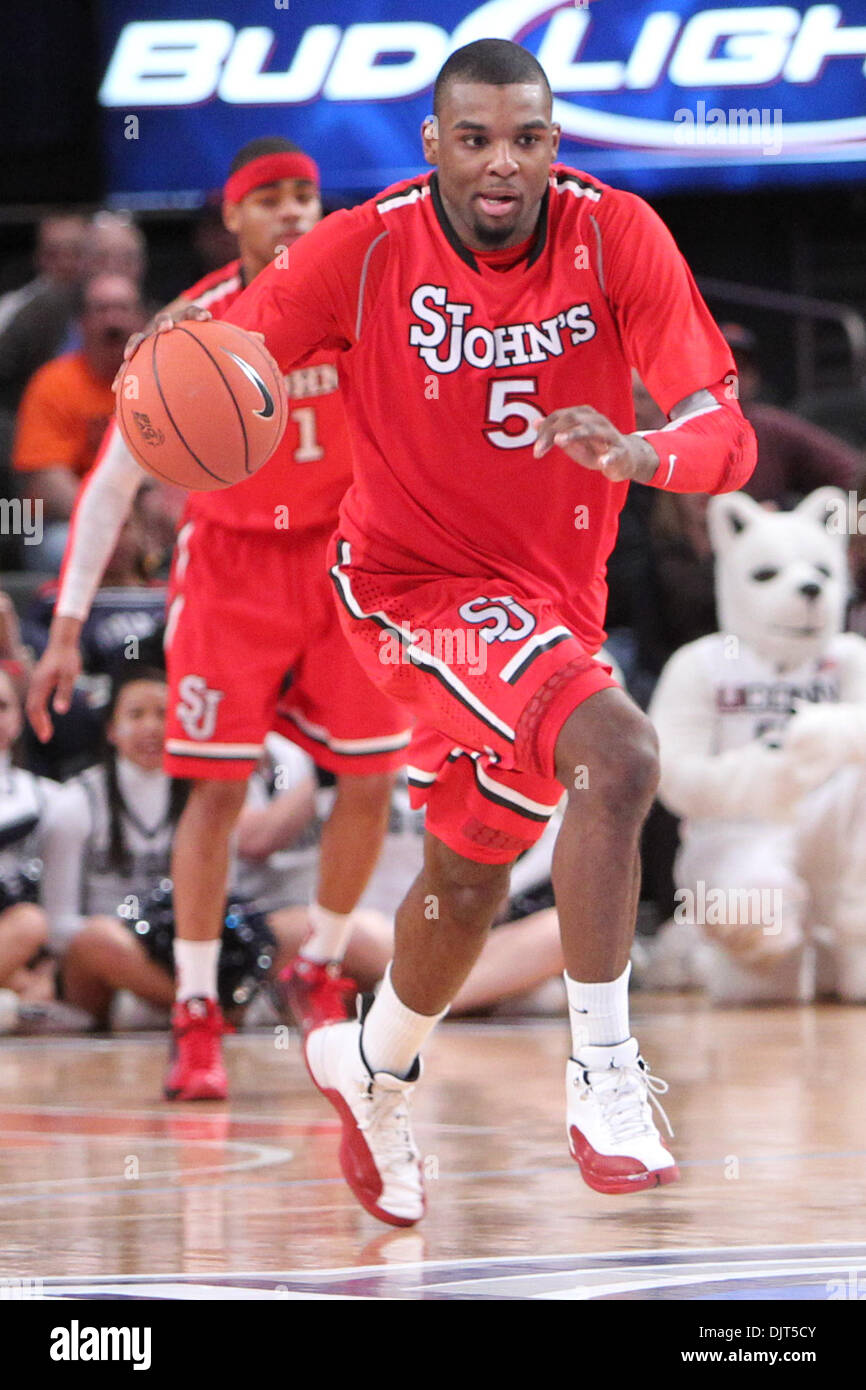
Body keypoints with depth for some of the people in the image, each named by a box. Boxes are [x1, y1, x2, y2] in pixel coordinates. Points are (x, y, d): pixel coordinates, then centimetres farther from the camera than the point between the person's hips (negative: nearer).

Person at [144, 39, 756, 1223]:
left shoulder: (617, 237, -17)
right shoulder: (368, 248, -19)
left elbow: (725, 435, -22)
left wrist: (640, 453, -44)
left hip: (551, 589, 4)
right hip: (418, 582, -4)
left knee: (469, 876, 23)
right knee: (615, 755, -30)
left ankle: (375, 1069, 51)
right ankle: (605, 1072, -22)